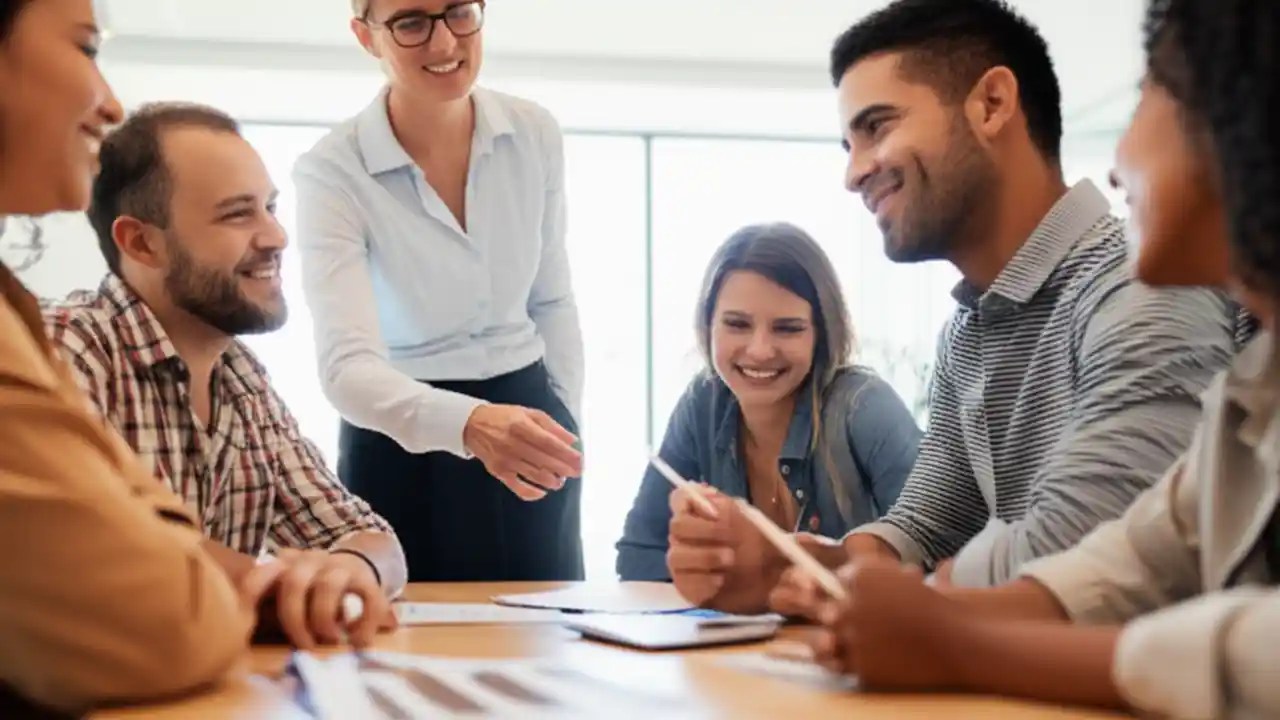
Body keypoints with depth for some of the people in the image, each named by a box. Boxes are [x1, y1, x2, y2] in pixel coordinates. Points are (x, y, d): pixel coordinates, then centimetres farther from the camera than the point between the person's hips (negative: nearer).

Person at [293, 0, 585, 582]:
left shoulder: (536, 136, -4)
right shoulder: (332, 173, -18)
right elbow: (347, 365, -29)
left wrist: (564, 432, 6)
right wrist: (469, 423, -46)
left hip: (527, 430, 4)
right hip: (405, 454, -4)